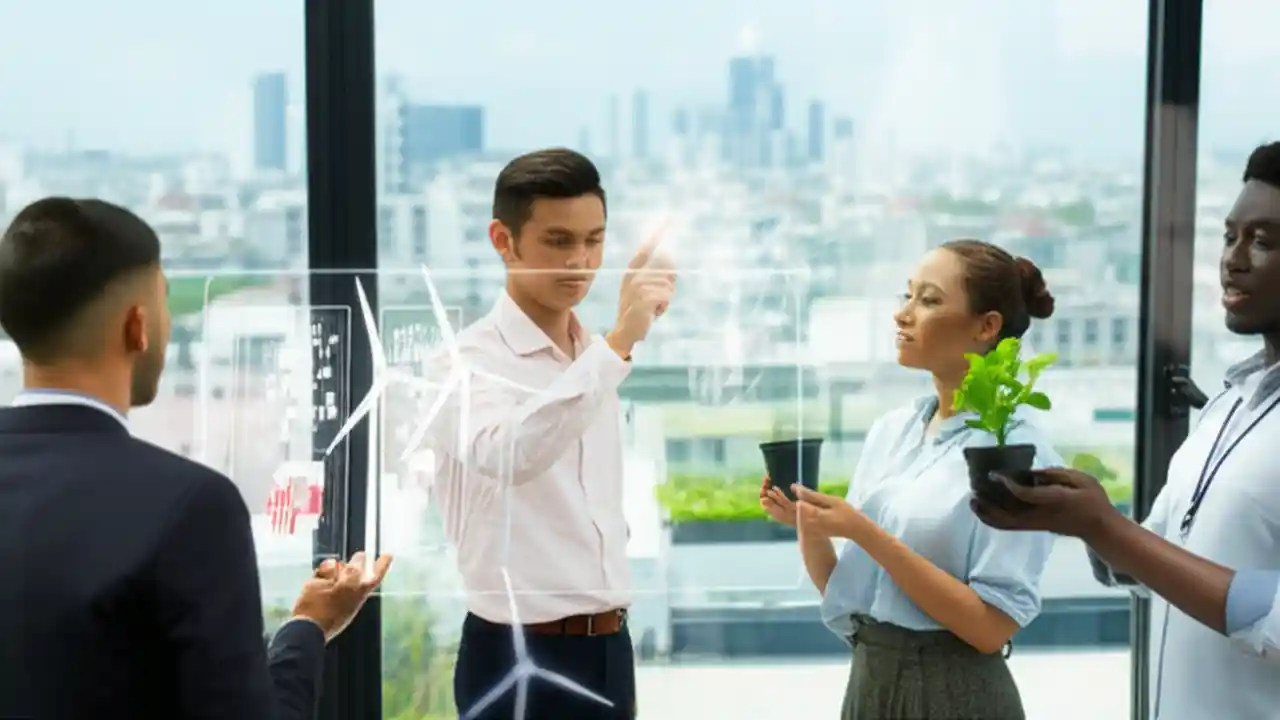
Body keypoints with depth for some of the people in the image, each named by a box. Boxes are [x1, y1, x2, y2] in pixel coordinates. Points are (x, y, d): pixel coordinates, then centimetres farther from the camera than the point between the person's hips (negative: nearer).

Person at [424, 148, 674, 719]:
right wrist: (618, 343, -39)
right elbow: (505, 455, -37)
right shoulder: (468, 360, -14)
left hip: (608, 650, 7)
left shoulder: (594, 358, 11)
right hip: (520, 658, -7)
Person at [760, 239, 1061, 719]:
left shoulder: (1016, 451, -14)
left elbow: (991, 626, -19)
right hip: (869, 680, 6)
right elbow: (842, 590, 7)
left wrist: (866, 534, -23)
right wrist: (807, 525, -11)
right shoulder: (889, 430, 4)